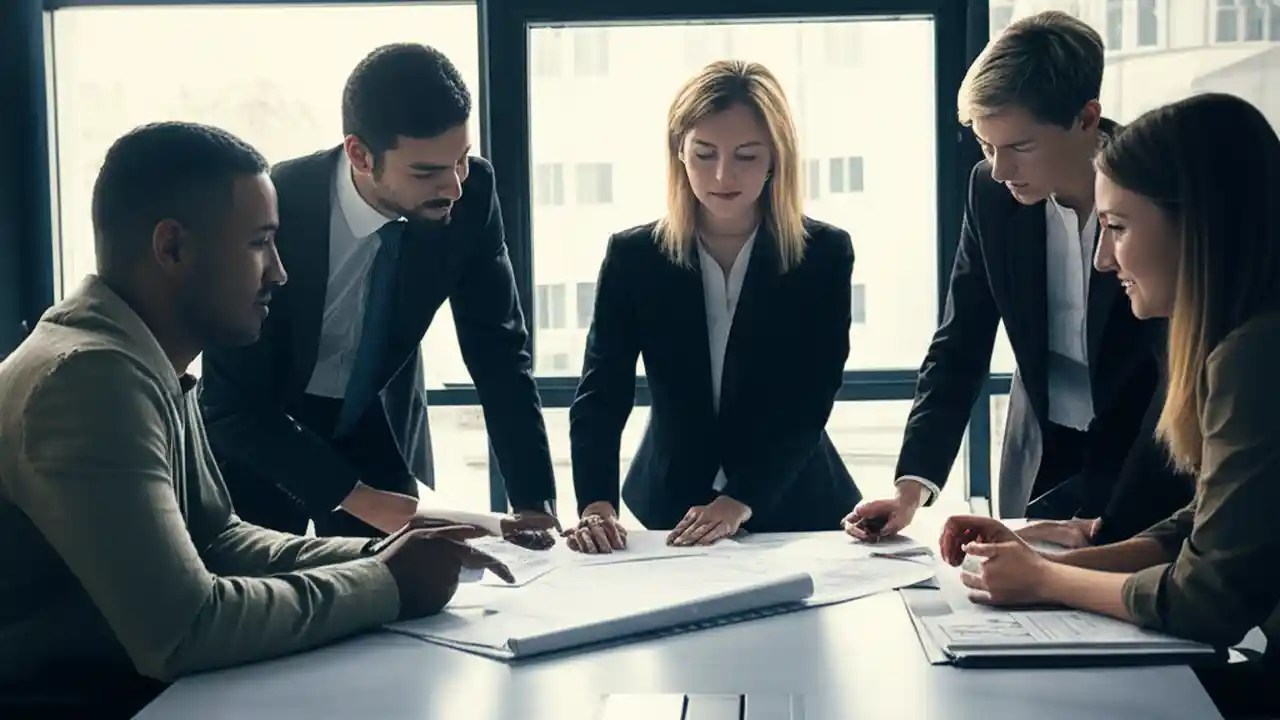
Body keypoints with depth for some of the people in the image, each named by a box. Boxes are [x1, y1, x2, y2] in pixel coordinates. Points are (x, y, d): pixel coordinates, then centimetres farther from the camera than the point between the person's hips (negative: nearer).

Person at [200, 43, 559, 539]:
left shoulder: (471, 192, -21)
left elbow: (499, 353, -12)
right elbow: (230, 404, -25)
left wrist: (535, 506, -20)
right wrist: (360, 499, -29)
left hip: (379, 423, 3)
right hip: (252, 430, -2)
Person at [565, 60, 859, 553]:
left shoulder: (824, 255, -3)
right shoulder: (633, 256, -1)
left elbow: (811, 399, -9)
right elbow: (600, 396, -8)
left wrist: (739, 503, -22)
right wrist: (597, 505, -24)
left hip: (794, 512, 0)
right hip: (669, 513, 1)